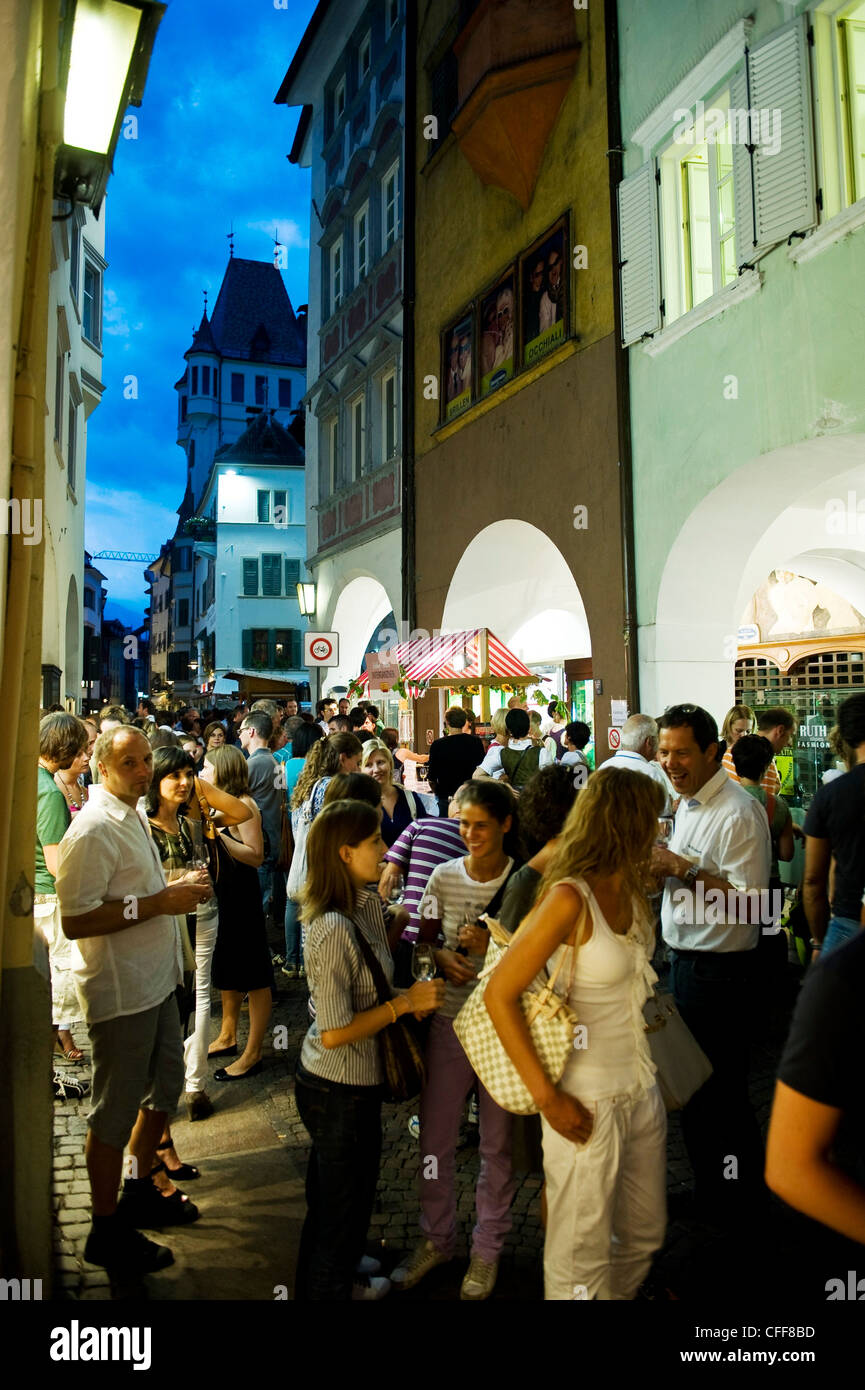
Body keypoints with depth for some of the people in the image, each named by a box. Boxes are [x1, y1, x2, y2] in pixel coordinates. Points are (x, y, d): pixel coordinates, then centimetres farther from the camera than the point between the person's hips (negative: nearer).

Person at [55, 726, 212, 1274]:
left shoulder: (134, 816, 10)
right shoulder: (94, 829, -21)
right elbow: (76, 920, -26)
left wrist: (176, 886, 5)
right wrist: (159, 903, -26)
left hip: (156, 980, 10)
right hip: (120, 992, -9)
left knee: (165, 1086, 22)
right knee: (117, 1111, 5)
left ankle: (143, 1191, 41)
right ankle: (107, 1232, 23)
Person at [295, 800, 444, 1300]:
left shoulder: (370, 903, -4)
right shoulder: (334, 930, -32)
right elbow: (334, 1033, -29)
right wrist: (405, 1002, -23)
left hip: (357, 1081, 8)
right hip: (338, 1089, -8)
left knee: (334, 1188, 30)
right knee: (344, 1195, 17)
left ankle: (339, 1265, 53)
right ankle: (330, 1287, 41)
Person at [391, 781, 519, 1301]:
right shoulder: (444, 877, -2)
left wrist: (493, 945, -20)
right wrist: (441, 956, -11)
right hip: (450, 1022, 3)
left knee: (498, 1144, 13)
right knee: (435, 1139, 14)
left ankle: (488, 1248, 36)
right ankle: (437, 1238, 38)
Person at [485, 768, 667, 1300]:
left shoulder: (631, 891, 3)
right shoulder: (569, 897, -21)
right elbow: (500, 994, -20)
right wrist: (547, 1097, -18)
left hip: (642, 1091, 8)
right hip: (589, 1104, -8)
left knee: (646, 1235, 21)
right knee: (583, 1258, 8)